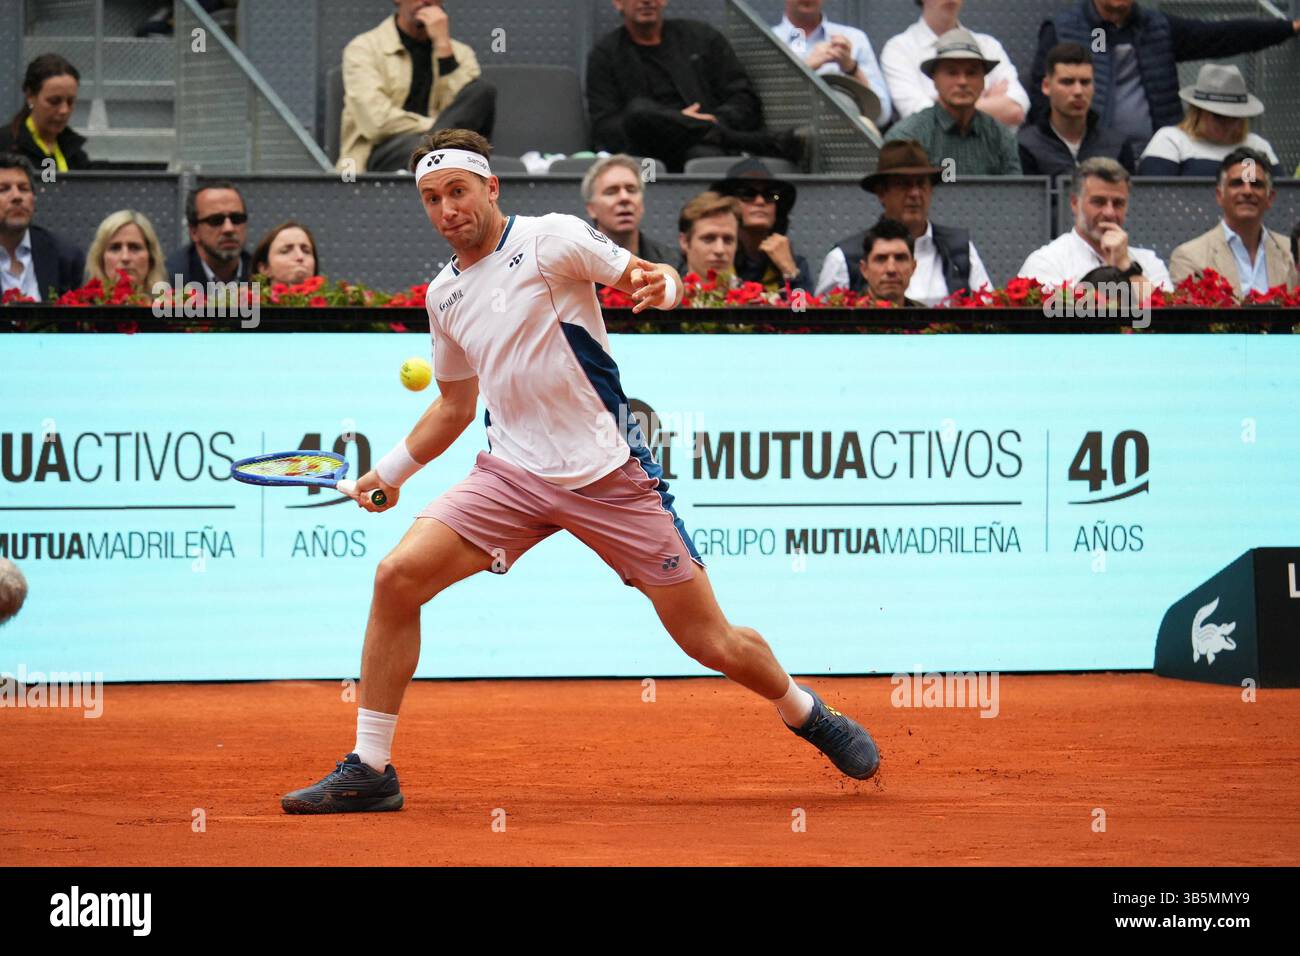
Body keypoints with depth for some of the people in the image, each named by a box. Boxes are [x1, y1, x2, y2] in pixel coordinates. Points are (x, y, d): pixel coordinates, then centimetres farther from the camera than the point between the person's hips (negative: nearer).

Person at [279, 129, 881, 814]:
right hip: (512, 474, 4)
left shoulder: (550, 239, -5)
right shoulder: (445, 295, 12)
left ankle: (805, 712, 29)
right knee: (398, 577, -16)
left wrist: (660, 285, -29)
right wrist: (391, 471, 21)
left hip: (607, 472, -4)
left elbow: (655, 279, -6)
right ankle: (369, 770, -8)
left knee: (713, 643, -3)